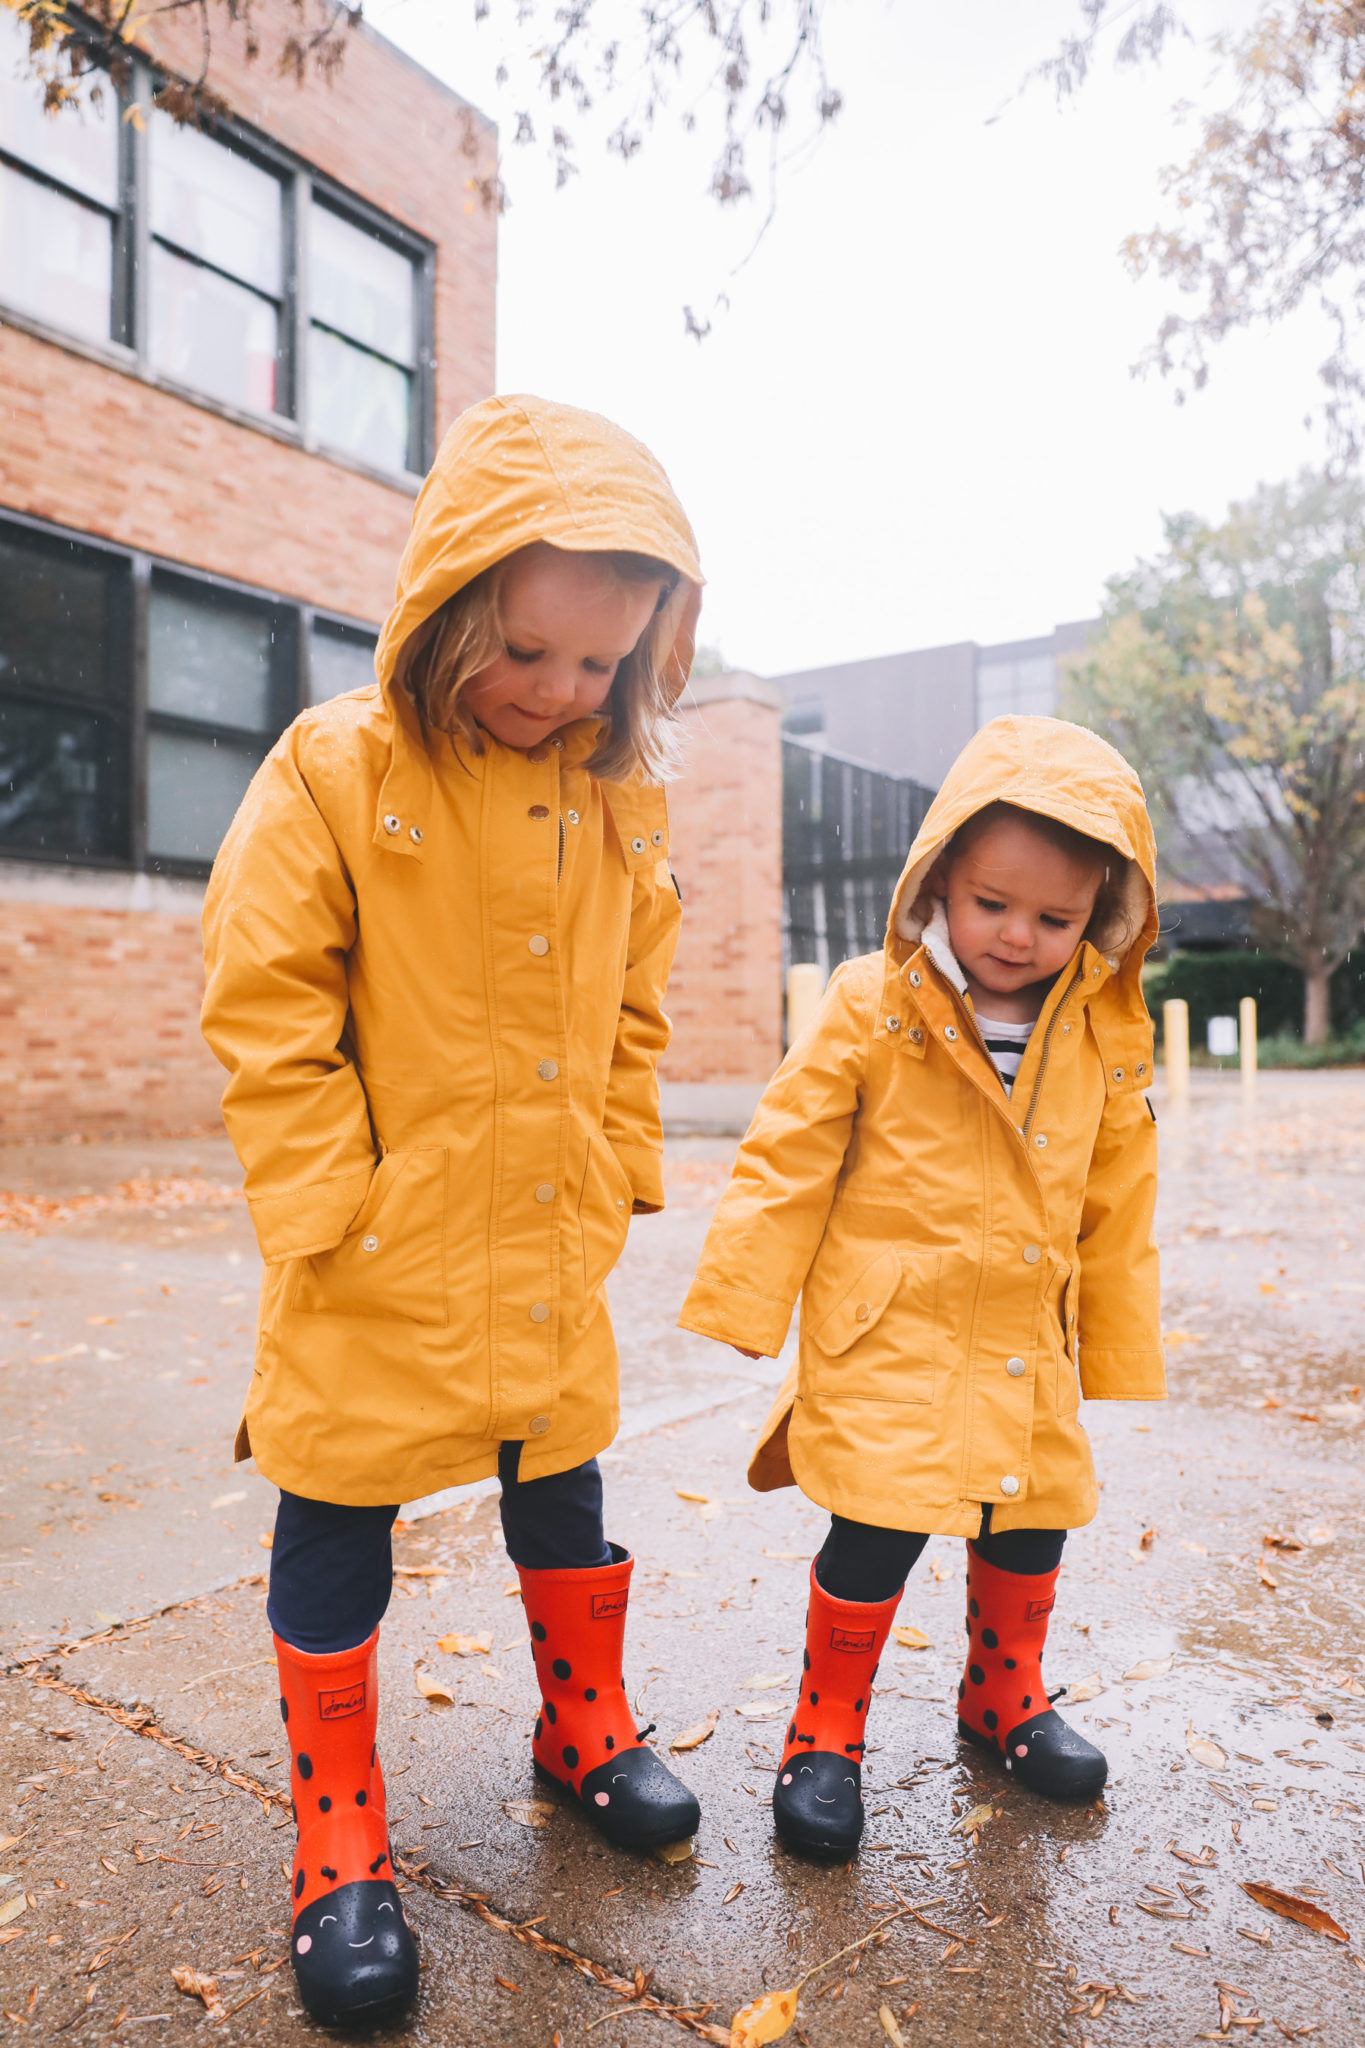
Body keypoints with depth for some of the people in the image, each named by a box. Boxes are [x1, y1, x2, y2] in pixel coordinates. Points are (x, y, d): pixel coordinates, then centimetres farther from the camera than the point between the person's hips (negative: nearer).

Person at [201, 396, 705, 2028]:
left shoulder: (624, 800, 2)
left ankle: (584, 1725, 45)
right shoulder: (335, 768, -12)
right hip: (376, 1263, -4)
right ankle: (339, 1843, 30)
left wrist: (612, 1174, 4)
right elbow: (265, 1014, -12)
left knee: (563, 1492, 21)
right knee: (336, 1529, 9)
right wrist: (328, 1207, -14)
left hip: (551, 1254, 5)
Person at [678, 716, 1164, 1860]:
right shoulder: (873, 1009, -11)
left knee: (1034, 1519, 17)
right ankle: (827, 1730, 21)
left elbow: (1117, 1209, 10)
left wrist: (1120, 1355, 13)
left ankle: (1004, 1696, 45)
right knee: (879, 1529, -5)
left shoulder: (1109, 1040, 1)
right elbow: (788, 1159, -8)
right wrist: (744, 1304, -9)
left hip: (1028, 1346, 5)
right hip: (887, 1336, -4)